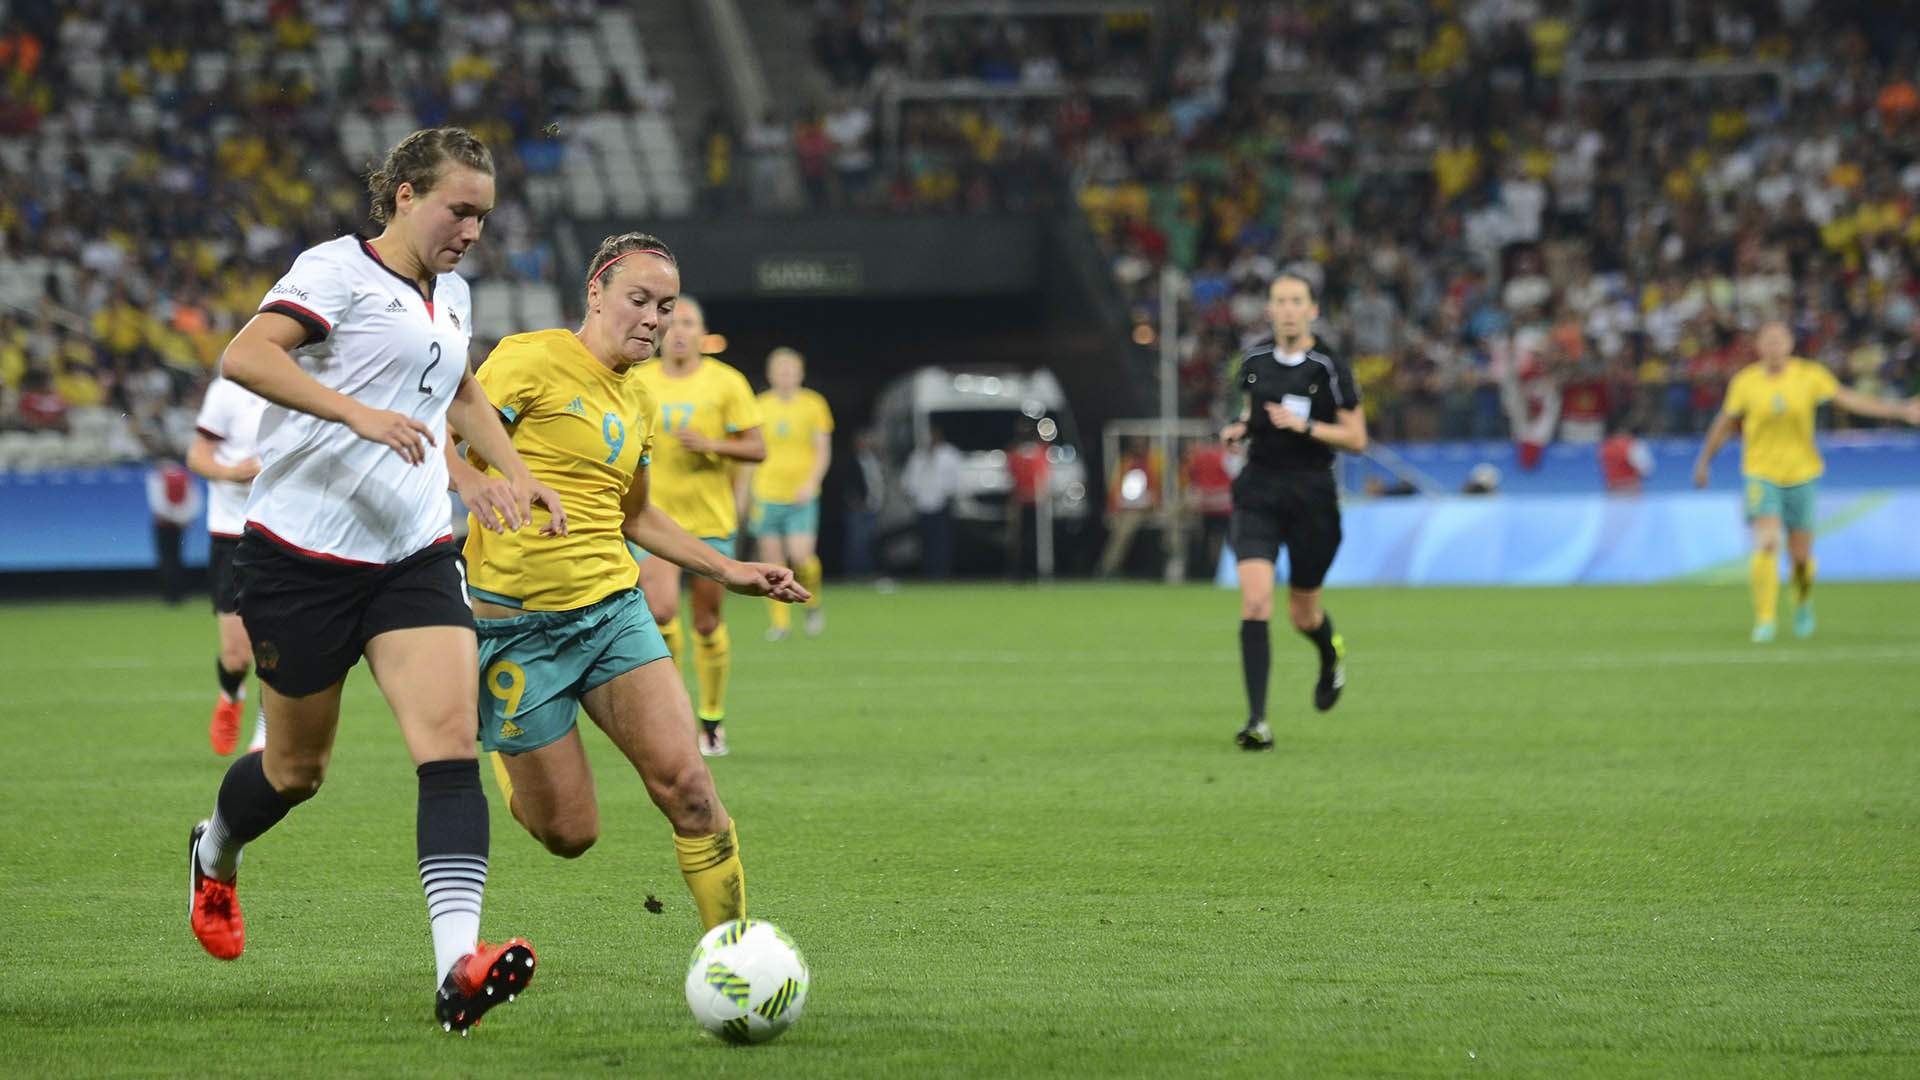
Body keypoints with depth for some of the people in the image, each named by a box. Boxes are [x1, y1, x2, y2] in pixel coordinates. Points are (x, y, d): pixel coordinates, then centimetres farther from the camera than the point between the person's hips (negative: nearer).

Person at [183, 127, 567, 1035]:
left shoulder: (452, 295, 15)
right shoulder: (339, 270, -10)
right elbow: (245, 355, -26)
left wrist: (518, 475, 26)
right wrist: (359, 414, -35)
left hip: (413, 556, 6)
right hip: (302, 552, -6)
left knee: (451, 739, -16)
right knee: (298, 767, 8)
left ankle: (458, 968, -29)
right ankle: (215, 856, 44)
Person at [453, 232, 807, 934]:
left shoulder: (637, 400, 14)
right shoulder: (532, 359, -8)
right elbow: (445, 449, -15)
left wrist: (730, 572, 22)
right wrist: (492, 490, -35)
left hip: (613, 610, 5)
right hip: (518, 626, -5)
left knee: (686, 785, -15)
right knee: (570, 834, 0)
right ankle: (495, 745, 34)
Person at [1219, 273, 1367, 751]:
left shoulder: (1330, 368, -8)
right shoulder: (1255, 361, 5)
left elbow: (1357, 439, -7)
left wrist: (1304, 426, -20)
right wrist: (1239, 428, 1)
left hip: (1312, 495, -2)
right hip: (1258, 491, 2)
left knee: (1303, 614, 9)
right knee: (1255, 600, -16)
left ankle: (1331, 654, 49)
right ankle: (1257, 721, -18)